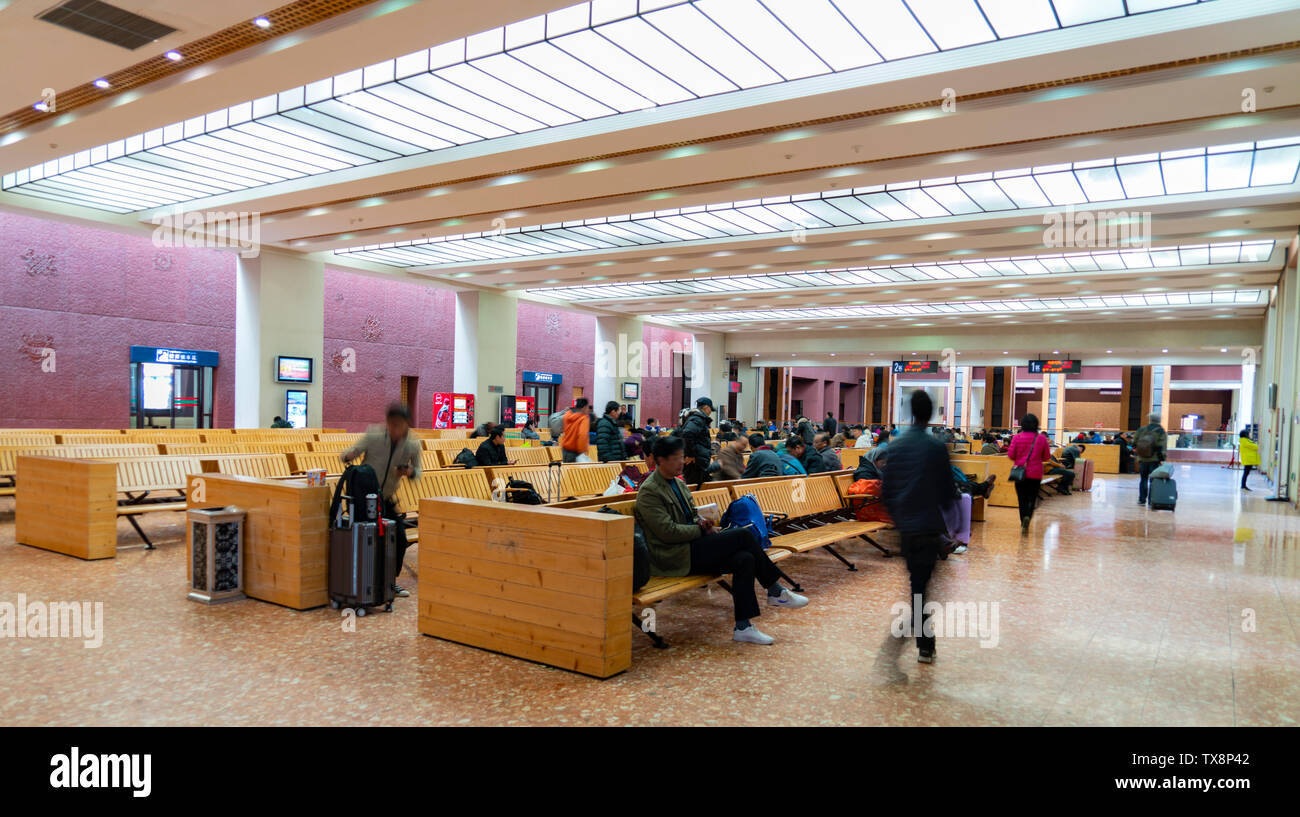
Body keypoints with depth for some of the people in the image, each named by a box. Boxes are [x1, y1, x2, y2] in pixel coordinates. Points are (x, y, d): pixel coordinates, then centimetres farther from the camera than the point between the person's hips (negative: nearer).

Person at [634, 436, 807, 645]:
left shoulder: (678, 483, 17)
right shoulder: (649, 492, -11)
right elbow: (668, 532, -18)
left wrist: (704, 524, 1)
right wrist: (701, 529, -11)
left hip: (692, 549, 9)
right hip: (674, 558, -9)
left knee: (745, 559, -16)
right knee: (744, 535, -18)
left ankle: (743, 627, -9)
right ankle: (775, 592, -6)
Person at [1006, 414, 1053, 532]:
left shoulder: (1017, 438, -7)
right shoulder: (1042, 439, -4)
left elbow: (1010, 454, -7)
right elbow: (1047, 457, 2)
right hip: (1035, 473, 0)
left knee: (1022, 498, 9)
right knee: (1032, 498, 9)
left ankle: (1023, 524, 10)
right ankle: (1028, 516, -17)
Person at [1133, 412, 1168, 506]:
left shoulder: (1141, 430, 3)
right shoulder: (1161, 431, -7)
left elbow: (1135, 444, 8)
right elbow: (1162, 447, -12)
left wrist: (1135, 454, 20)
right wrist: (1162, 459, -11)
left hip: (1142, 459, 3)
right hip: (1154, 460, -3)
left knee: (1143, 479, 14)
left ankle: (1142, 499, 17)